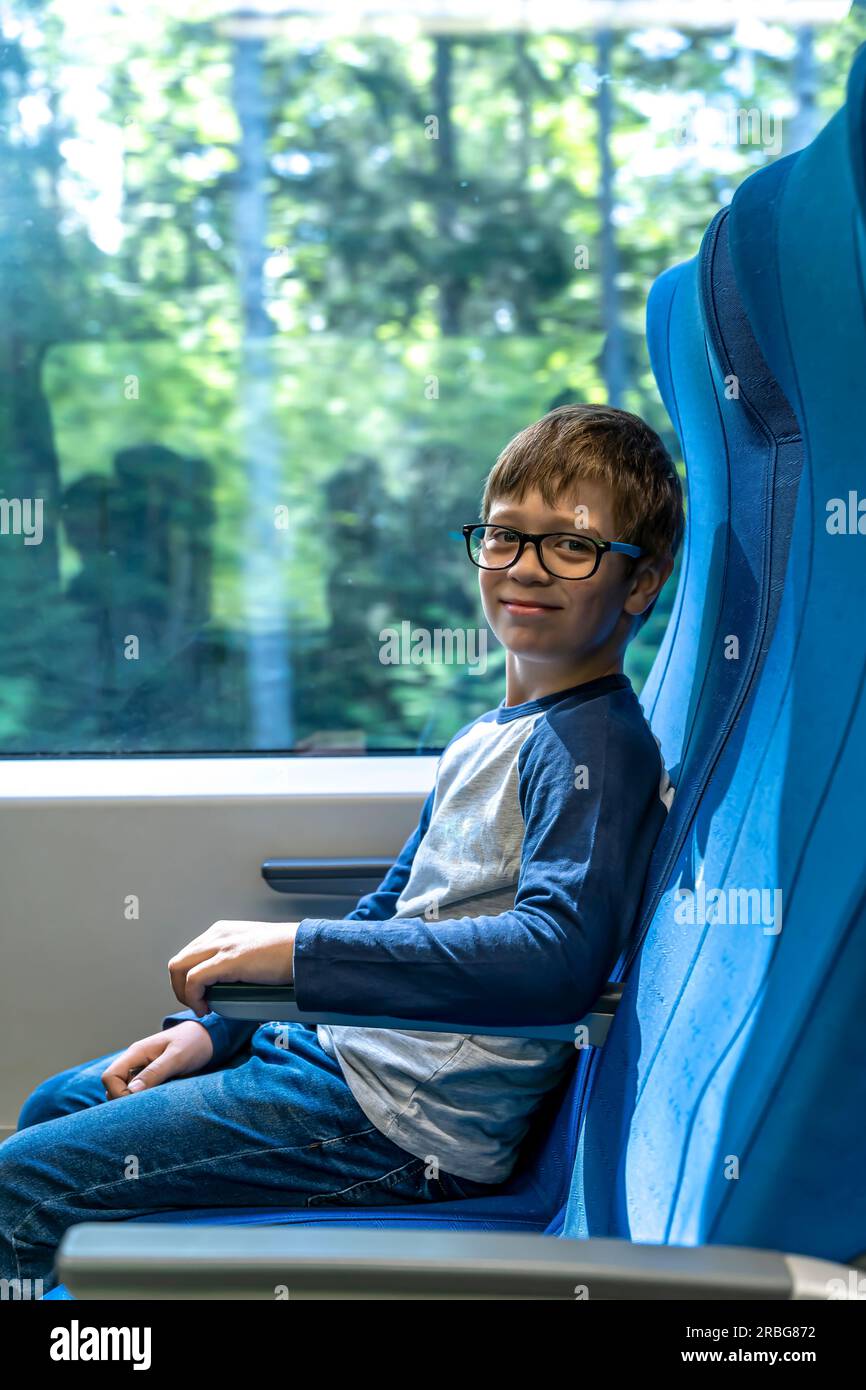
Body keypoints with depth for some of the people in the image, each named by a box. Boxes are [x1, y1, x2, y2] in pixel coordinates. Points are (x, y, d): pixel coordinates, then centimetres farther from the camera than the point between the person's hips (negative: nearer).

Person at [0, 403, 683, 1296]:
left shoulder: (596, 745, -17)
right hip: (347, 1048, 10)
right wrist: (218, 1025, 12)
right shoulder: (489, 736, 13)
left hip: (411, 1123, -10)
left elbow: (558, 954, -32)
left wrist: (299, 951, -31)